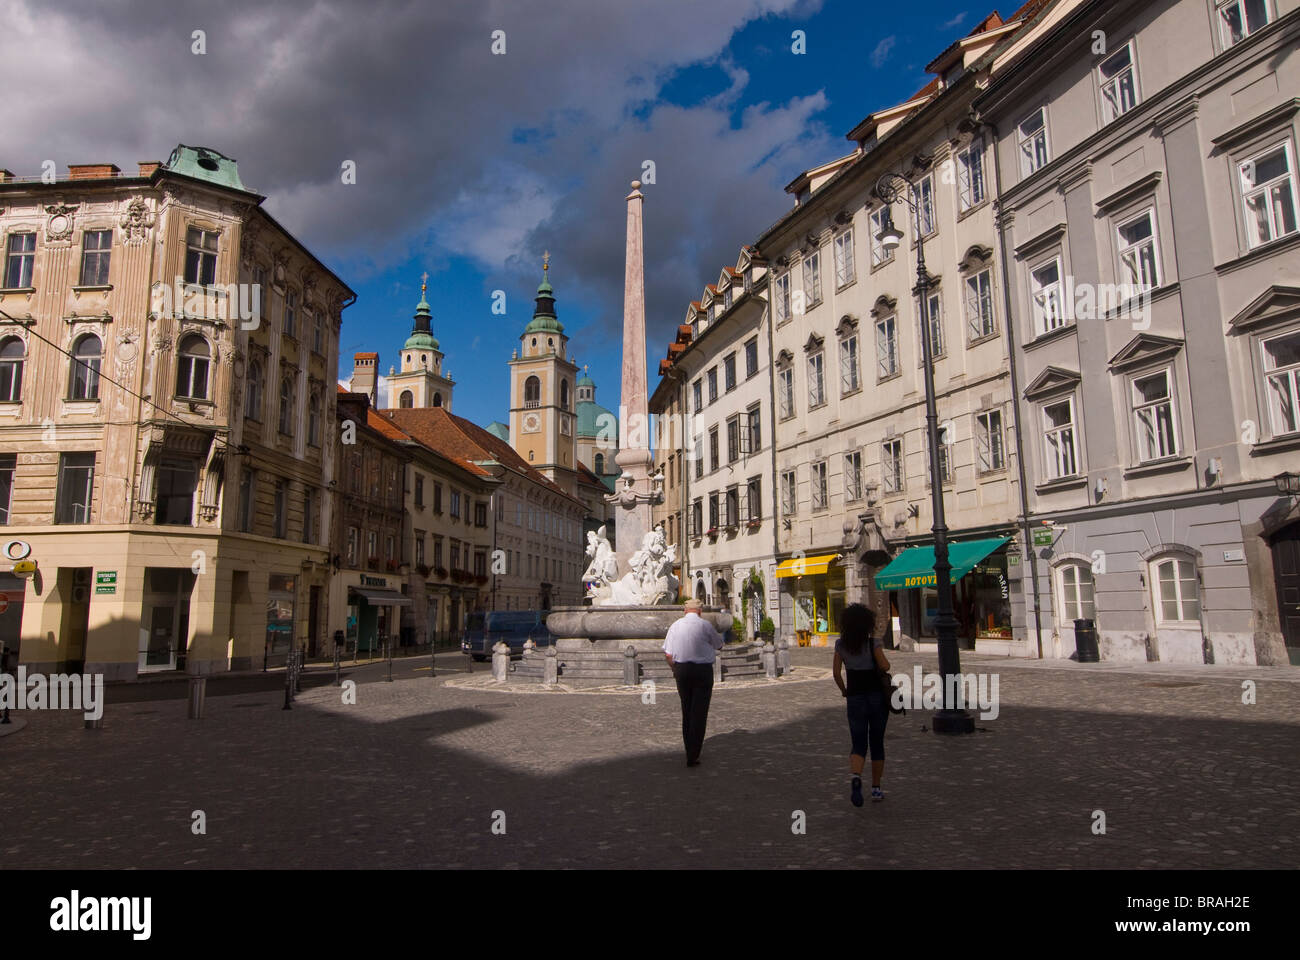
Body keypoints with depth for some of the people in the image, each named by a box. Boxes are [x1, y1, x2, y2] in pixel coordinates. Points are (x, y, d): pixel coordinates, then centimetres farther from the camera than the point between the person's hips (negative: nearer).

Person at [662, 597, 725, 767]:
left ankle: (690, 751, 25)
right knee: (699, 713, 0)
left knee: (686, 711, 16)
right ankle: (693, 756, -2)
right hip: (702, 670, -4)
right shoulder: (705, 625, -7)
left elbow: (668, 654, 4)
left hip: (681, 670, 4)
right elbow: (719, 645, 8)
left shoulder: (675, 625, 4)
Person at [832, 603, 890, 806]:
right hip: (877, 696, -1)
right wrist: (886, 662, 2)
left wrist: (843, 690, 11)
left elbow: (836, 671, -4)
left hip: (855, 699, 1)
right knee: (877, 743, 14)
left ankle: (855, 777, -26)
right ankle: (876, 789, 19)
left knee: (859, 745, 3)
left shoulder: (841, 645, -1)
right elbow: (884, 666, -20)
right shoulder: (873, 643, -9)